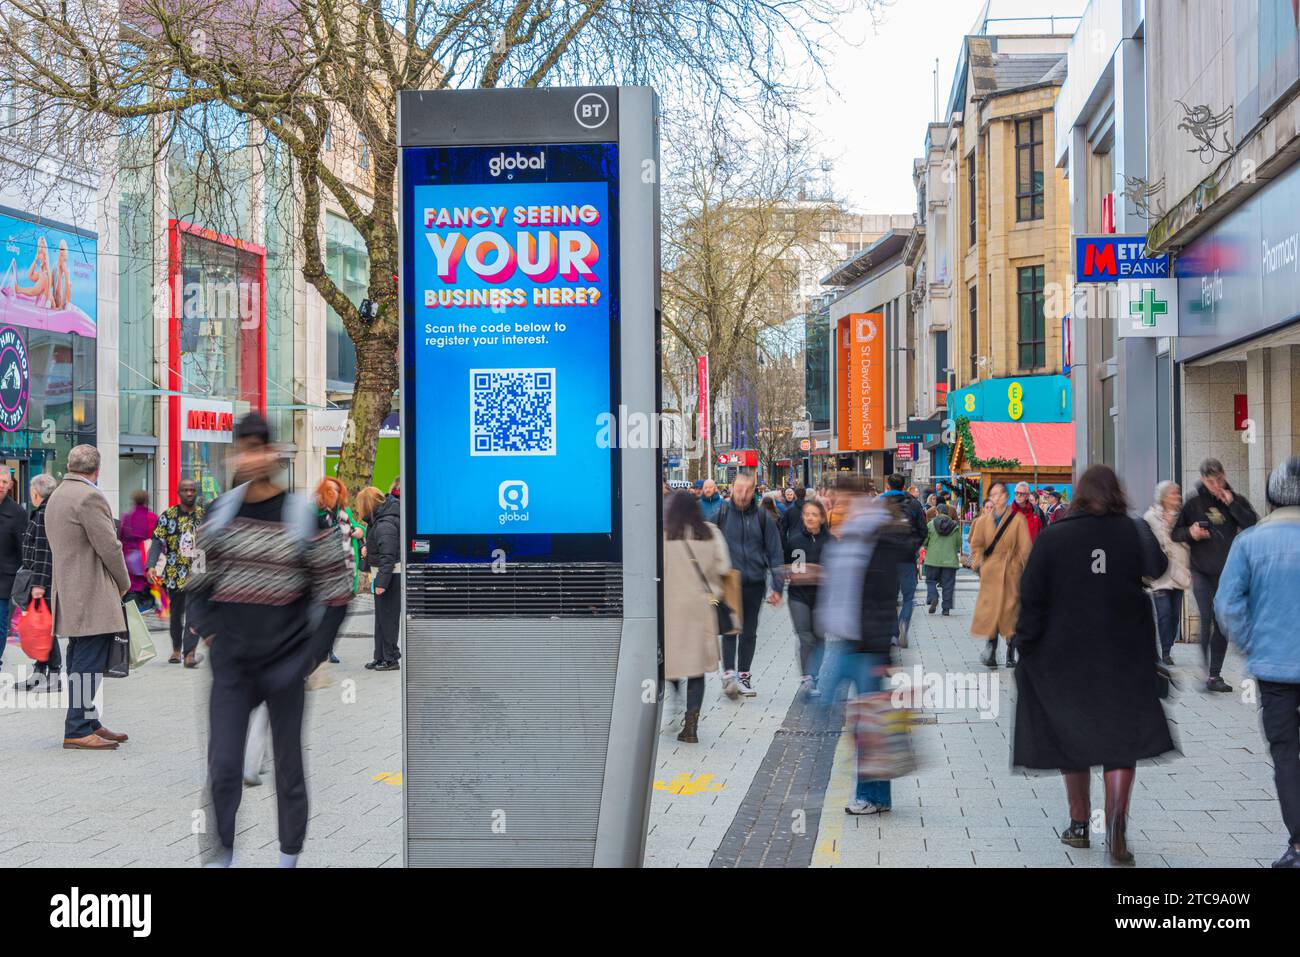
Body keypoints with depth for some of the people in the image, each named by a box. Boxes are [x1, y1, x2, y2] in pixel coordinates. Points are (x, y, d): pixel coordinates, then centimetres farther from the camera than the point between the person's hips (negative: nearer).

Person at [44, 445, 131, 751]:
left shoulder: (56, 496, 17)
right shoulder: (89, 497, -15)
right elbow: (109, 547, -17)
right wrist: (123, 582, 0)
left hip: (69, 594, 10)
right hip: (92, 597, -10)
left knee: (80, 662, 14)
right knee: (88, 664, -8)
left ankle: (89, 723, 22)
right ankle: (77, 731, -8)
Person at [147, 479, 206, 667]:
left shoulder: (204, 515, 8)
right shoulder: (168, 516, 2)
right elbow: (157, 542, -3)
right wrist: (151, 565, -17)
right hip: (175, 572, 0)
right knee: (176, 612, 12)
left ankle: (189, 653, -20)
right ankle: (176, 649, 29)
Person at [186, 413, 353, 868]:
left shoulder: (305, 515, -9)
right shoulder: (220, 511, 1)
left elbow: (334, 589, -5)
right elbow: (199, 579, 13)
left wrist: (315, 650, -7)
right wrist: (207, 629, 2)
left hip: (287, 662, -2)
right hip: (231, 663, 3)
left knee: (289, 764, 8)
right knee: (222, 767, 0)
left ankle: (290, 856, 25)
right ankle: (224, 853, 18)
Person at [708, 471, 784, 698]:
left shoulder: (762, 517, 4)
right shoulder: (721, 515, 0)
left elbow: (775, 552, 6)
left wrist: (777, 586, 0)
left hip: (755, 583, 2)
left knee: (749, 632, 10)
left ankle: (744, 675, 21)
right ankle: (728, 673, -13)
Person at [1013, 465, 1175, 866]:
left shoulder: (1052, 537, -5)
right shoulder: (1135, 532, -3)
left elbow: (1032, 597, -6)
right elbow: (1158, 571, -10)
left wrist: (1026, 644, 1)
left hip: (1064, 656, 1)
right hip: (1125, 655, 0)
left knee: (1072, 734, 15)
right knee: (1122, 735, 6)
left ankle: (1079, 824, 23)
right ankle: (1117, 816, -17)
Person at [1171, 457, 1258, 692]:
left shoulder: (1237, 501, 4)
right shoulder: (1193, 503, -2)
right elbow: (1174, 532, 4)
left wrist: (1232, 504, -16)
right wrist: (1189, 533, -16)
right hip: (1202, 574, -3)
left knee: (1223, 626, 7)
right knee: (1207, 622, -11)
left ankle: (1214, 675, 16)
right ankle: (1203, 673, -6)